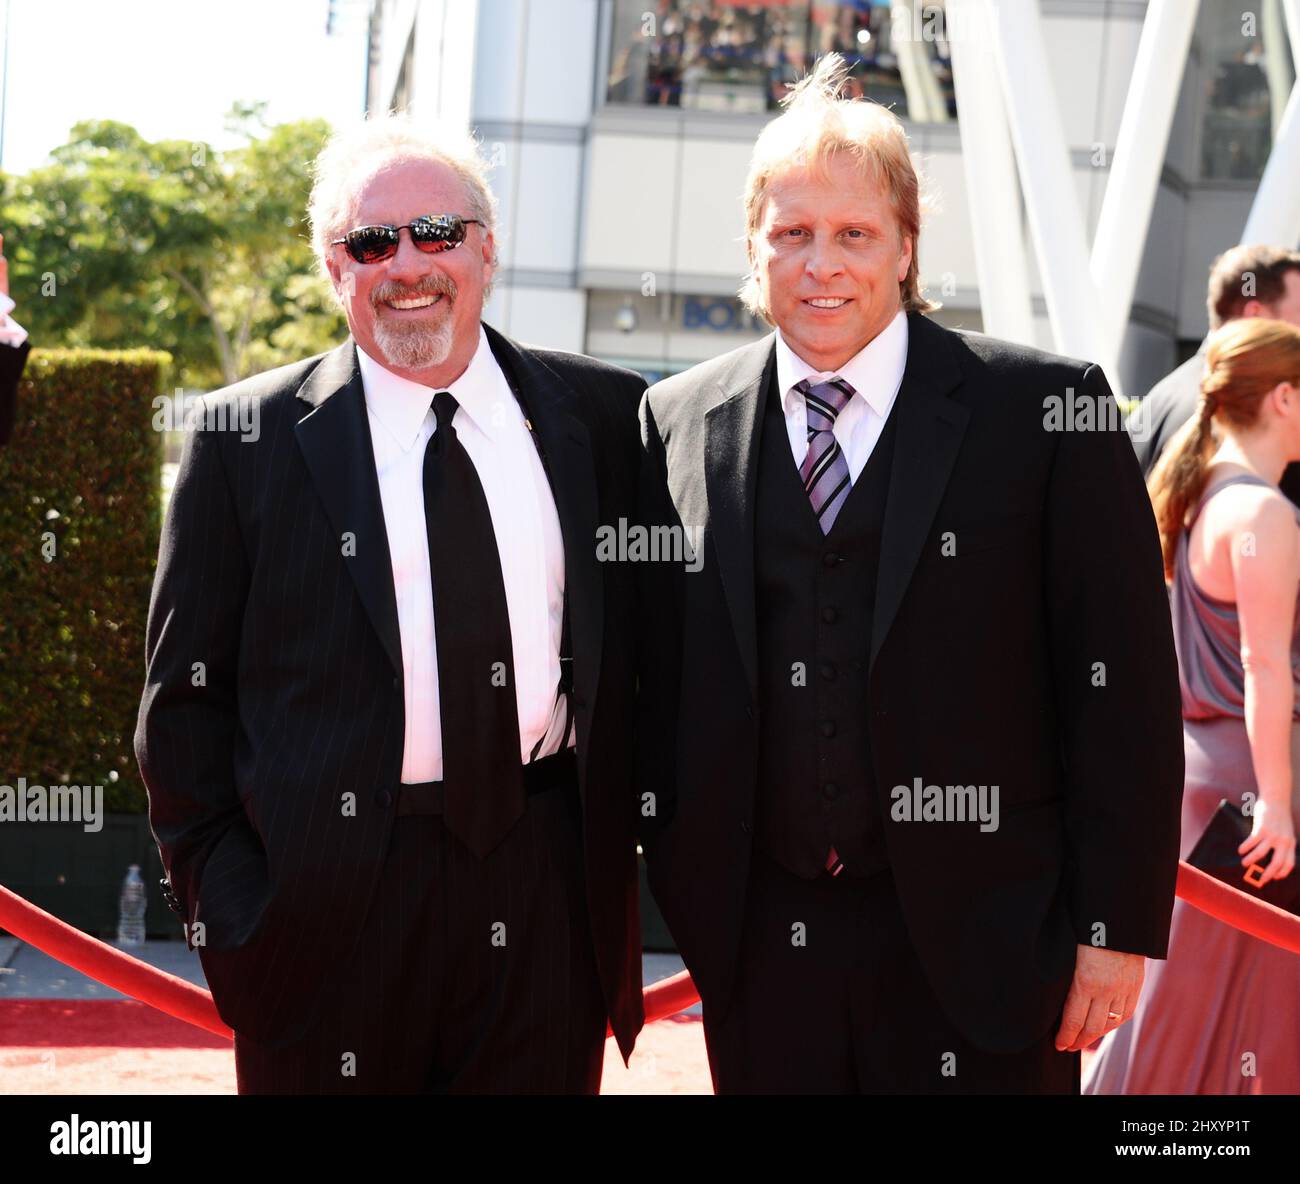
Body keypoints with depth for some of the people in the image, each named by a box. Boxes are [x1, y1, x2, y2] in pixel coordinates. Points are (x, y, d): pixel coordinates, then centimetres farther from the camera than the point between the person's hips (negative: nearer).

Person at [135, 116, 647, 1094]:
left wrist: (625, 840, 6)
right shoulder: (246, 439, 0)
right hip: (332, 900, -2)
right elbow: (188, 694, 2)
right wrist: (227, 902, -4)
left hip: (547, 896, 2)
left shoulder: (599, 413, 5)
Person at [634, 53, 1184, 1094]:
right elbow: (658, 677, 10)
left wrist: (1119, 925, -7)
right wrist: (671, 873, 6)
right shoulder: (680, 423, 6)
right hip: (761, 951, 3)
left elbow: (1124, 685, -4)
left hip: (979, 949, -2)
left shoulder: (1045, 409, -4)